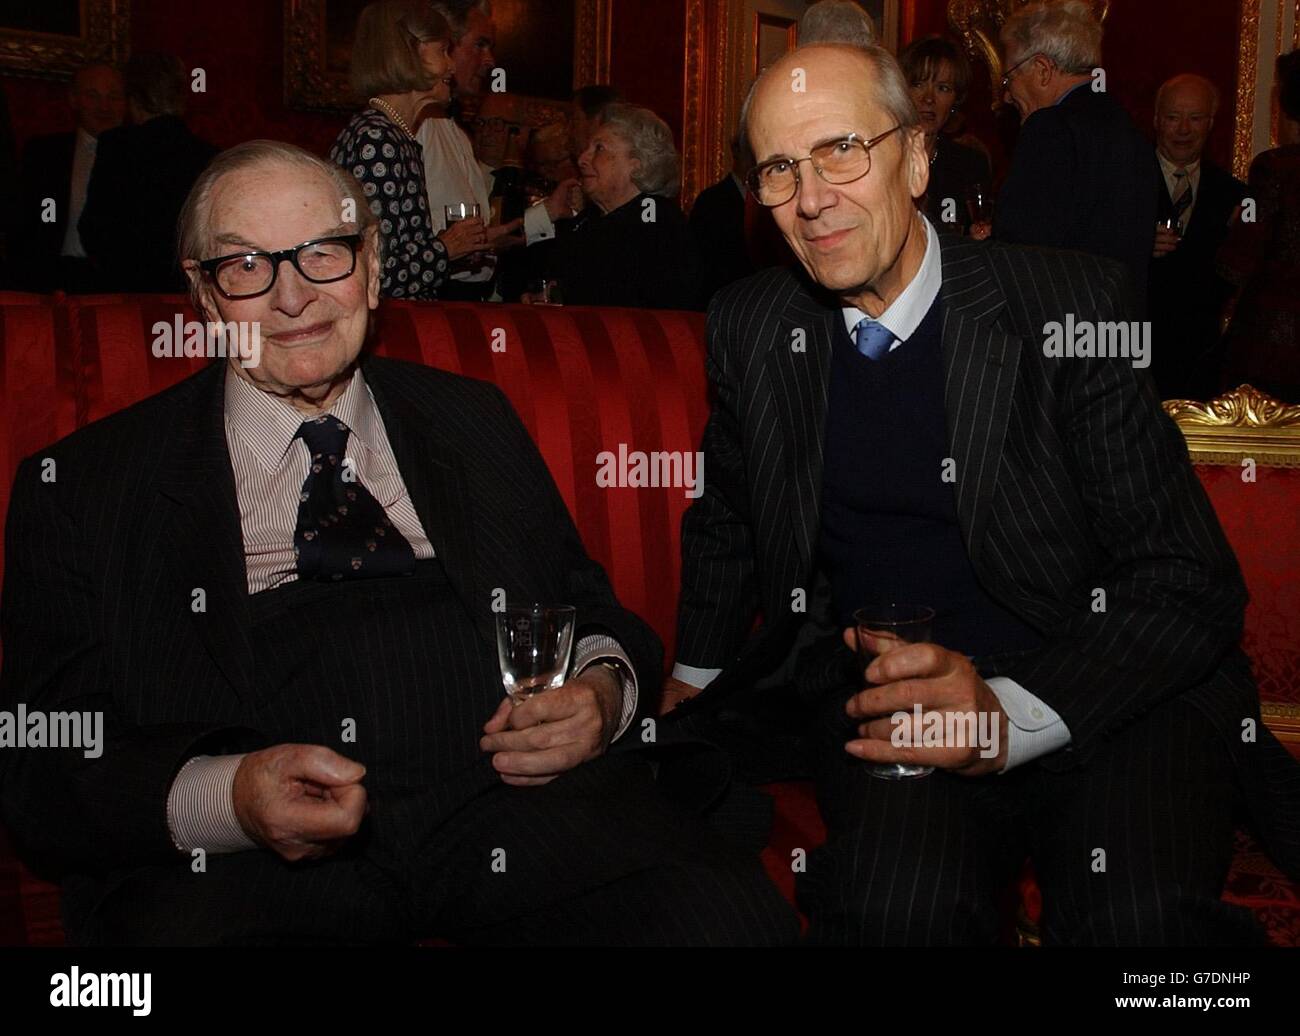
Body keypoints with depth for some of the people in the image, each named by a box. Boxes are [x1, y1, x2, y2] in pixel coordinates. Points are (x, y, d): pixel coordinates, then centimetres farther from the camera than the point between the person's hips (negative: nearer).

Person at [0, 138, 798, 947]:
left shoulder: (475, 420, 22)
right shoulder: (84, 485, 12)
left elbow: (594, 611, 24)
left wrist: (605, 692, -2)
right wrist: (219, 799, -17)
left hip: (514, 798, 2)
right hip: (244, 864, -1)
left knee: (729, 914, -26)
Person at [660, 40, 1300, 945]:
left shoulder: (1069, 304, -8)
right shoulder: (750, 328, 4)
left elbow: (1190, 582, -10)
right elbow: (724, 520, 24)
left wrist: (1013, 713, -23)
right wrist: (692, 684, 20)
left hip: (1095, 692, -1)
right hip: (882, 692, 2)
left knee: (1138, 911, -32)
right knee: (897, 903, -31)